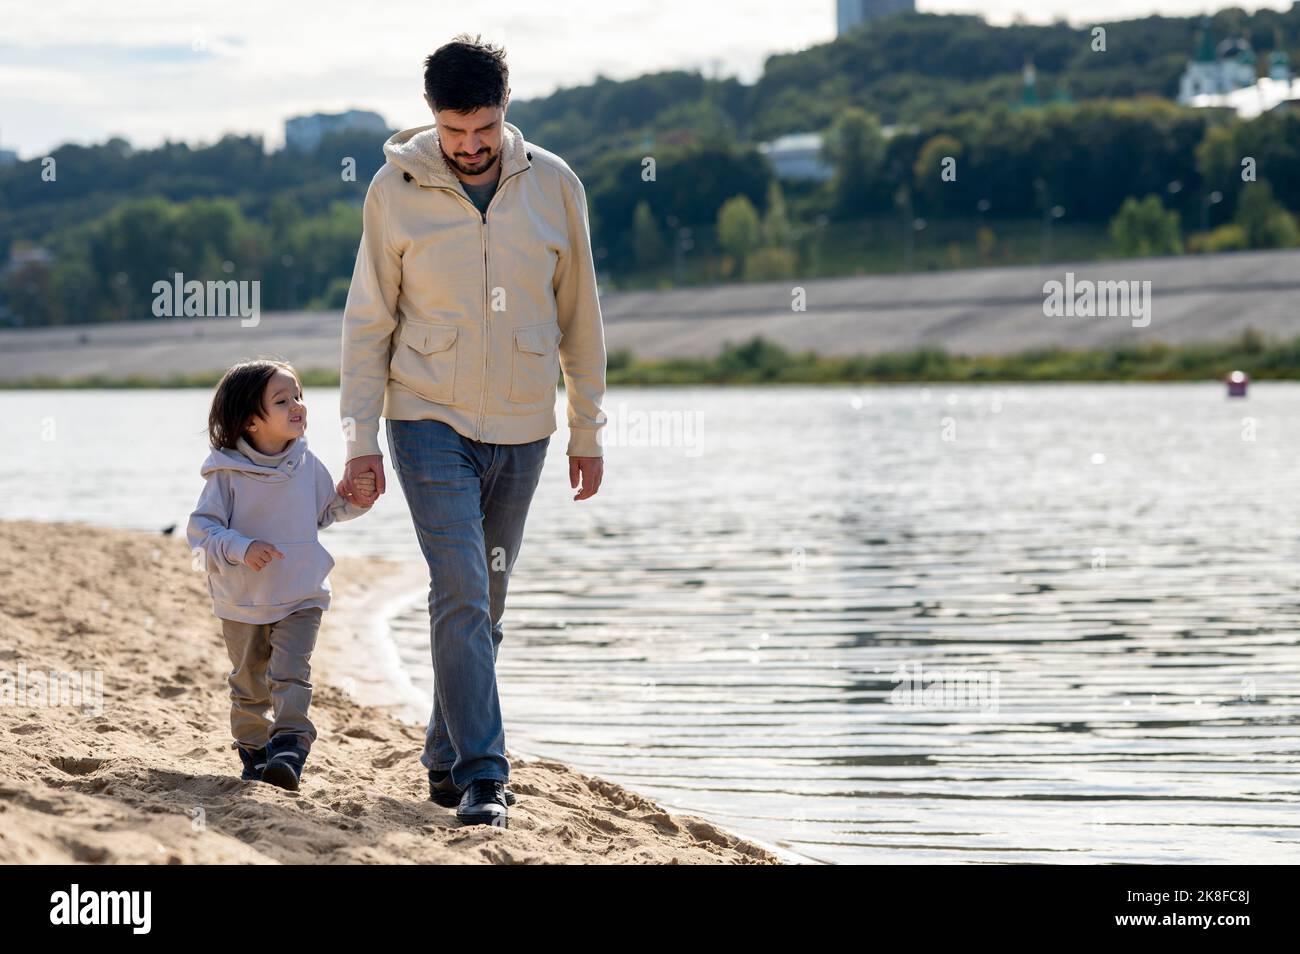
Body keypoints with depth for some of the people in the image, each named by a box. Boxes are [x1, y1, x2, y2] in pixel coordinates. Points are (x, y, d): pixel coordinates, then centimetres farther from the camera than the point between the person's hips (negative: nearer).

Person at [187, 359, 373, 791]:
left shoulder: (306, 464, 0)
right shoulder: (227, 472, -12)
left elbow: (326, 510, 17)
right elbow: (201, 527, -13)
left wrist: (354, 497, -3)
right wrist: (240, 549, -29)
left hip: (300, 597, 1)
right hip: (243, 601, -1)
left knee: (290, 675, -17)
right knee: (249, 684, 13)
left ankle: (290, 750, -23)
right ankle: (254, 753, 28)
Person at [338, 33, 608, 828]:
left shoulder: (554, 186, 0)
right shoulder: (396, 190, -5)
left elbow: (579, 315, 8)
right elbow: (369, 320, 1)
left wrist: (588, 431, 9)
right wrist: (362, 436, -4)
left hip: (522, 431, 3)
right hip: (430, 424, -3)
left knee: (485, 605, 10)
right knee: (462, 594, -13)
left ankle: (447, 760, 23)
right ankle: (481, 776, -13)